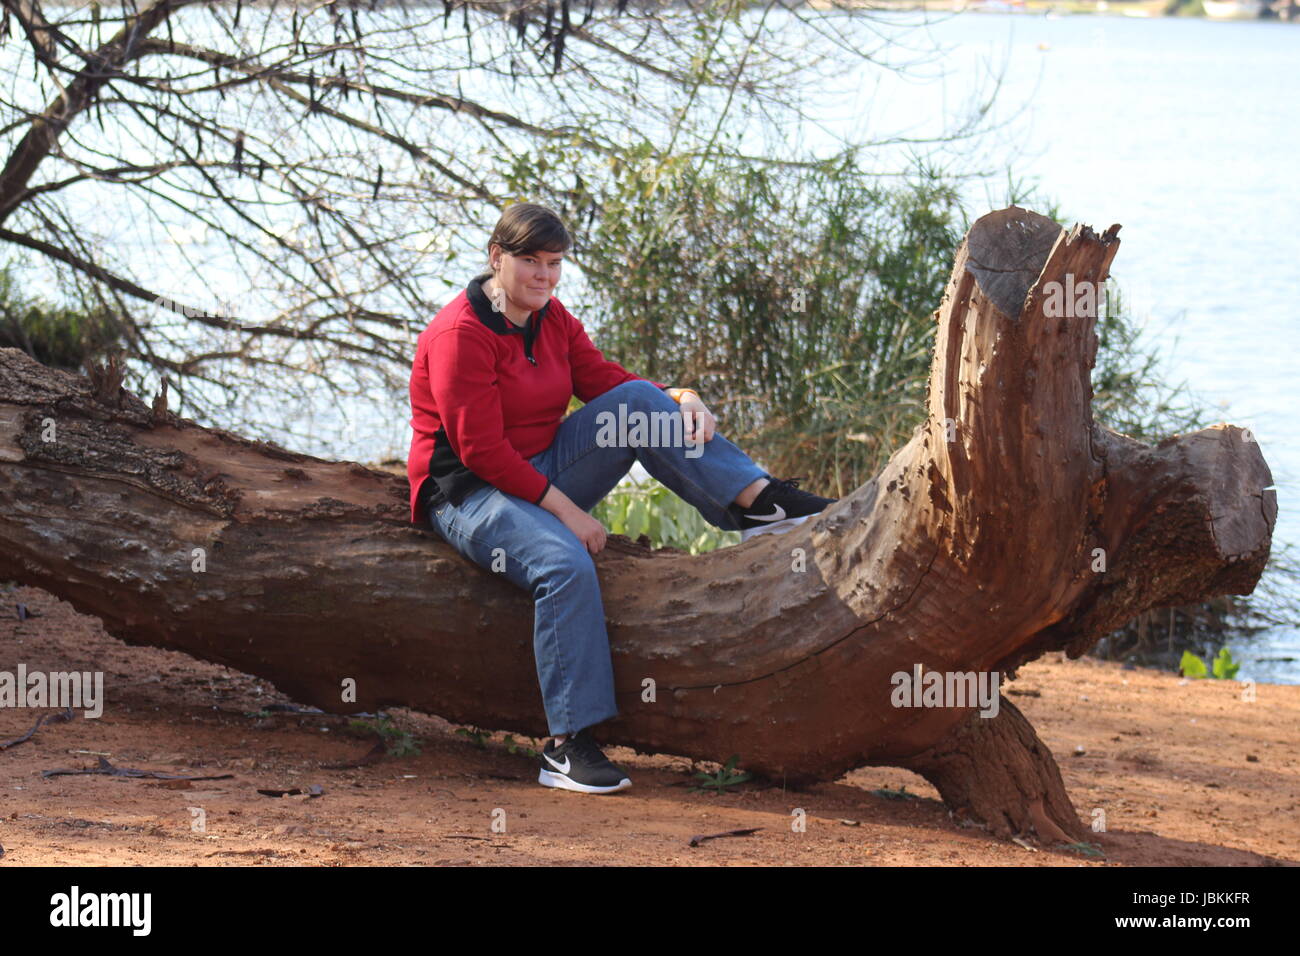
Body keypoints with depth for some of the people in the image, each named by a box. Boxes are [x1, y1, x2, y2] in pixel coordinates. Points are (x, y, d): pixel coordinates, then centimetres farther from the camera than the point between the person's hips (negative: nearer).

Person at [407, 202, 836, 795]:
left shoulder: (552, 319, 8)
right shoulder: (460, 334, -18)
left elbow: (603, 380, 9)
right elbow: (480, 450, -21)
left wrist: (677, 398, -12)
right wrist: (564, 509, -21)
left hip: (541, 475, 8)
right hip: (469, 495, -8)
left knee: (638, 402, -9)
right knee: (566, 564, -36)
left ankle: (758, 502, -18)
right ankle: (566, 748, -34)